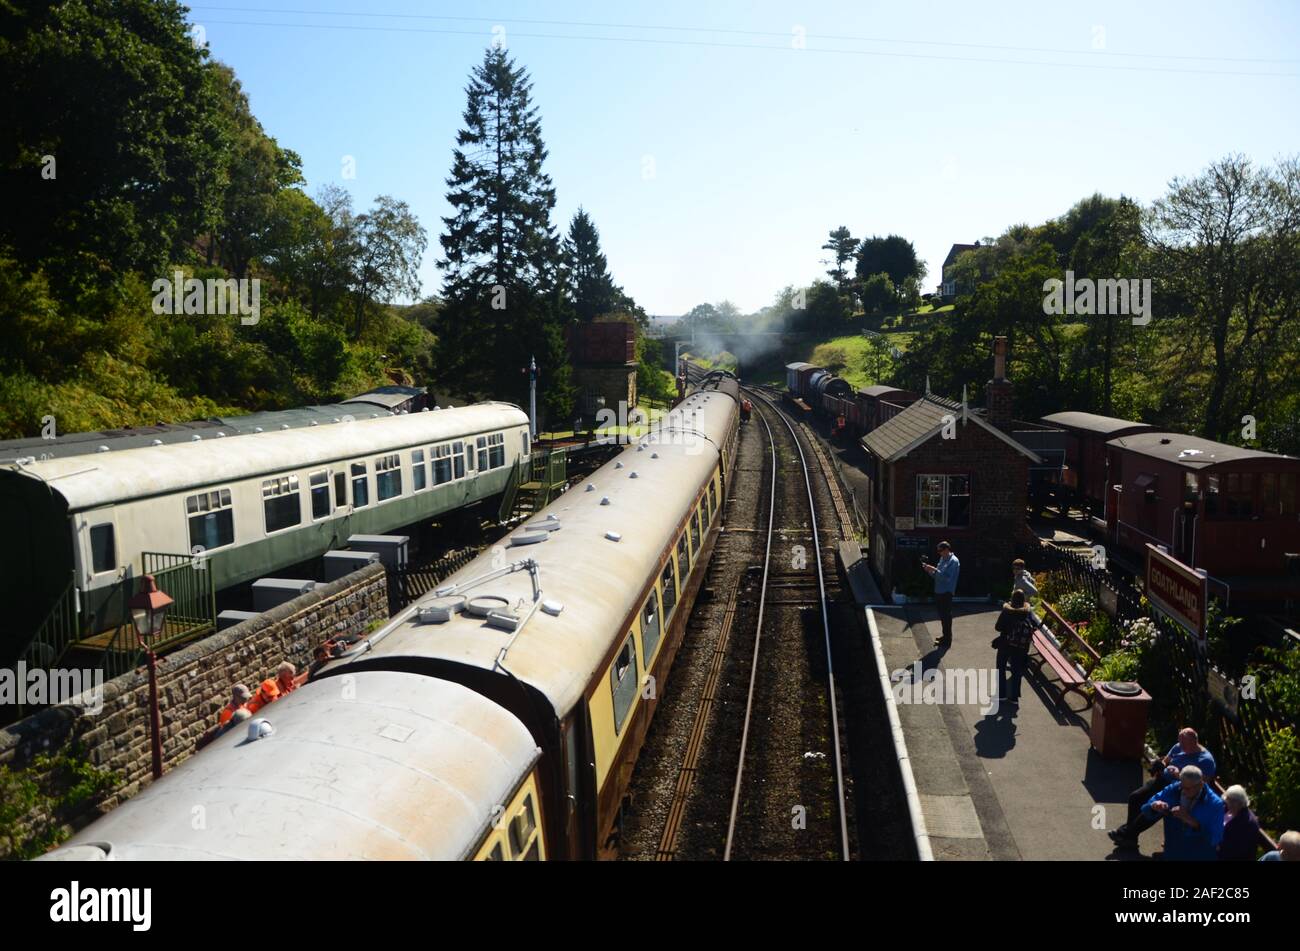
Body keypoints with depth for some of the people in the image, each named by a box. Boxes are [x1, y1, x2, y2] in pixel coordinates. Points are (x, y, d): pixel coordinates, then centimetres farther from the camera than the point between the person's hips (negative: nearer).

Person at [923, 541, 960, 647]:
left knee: (946, 616, -4)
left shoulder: (953, 561, -15)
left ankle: (947, 640, 2)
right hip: (939, 591, 9)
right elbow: (937, 575, 17)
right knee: (942, 615, 18)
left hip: (946, 592, -9)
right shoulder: (942, 559, 13)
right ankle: (945, 635, 30)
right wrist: (929, 570, 0)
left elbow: (946, 577, -24)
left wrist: (934, 570, -25)